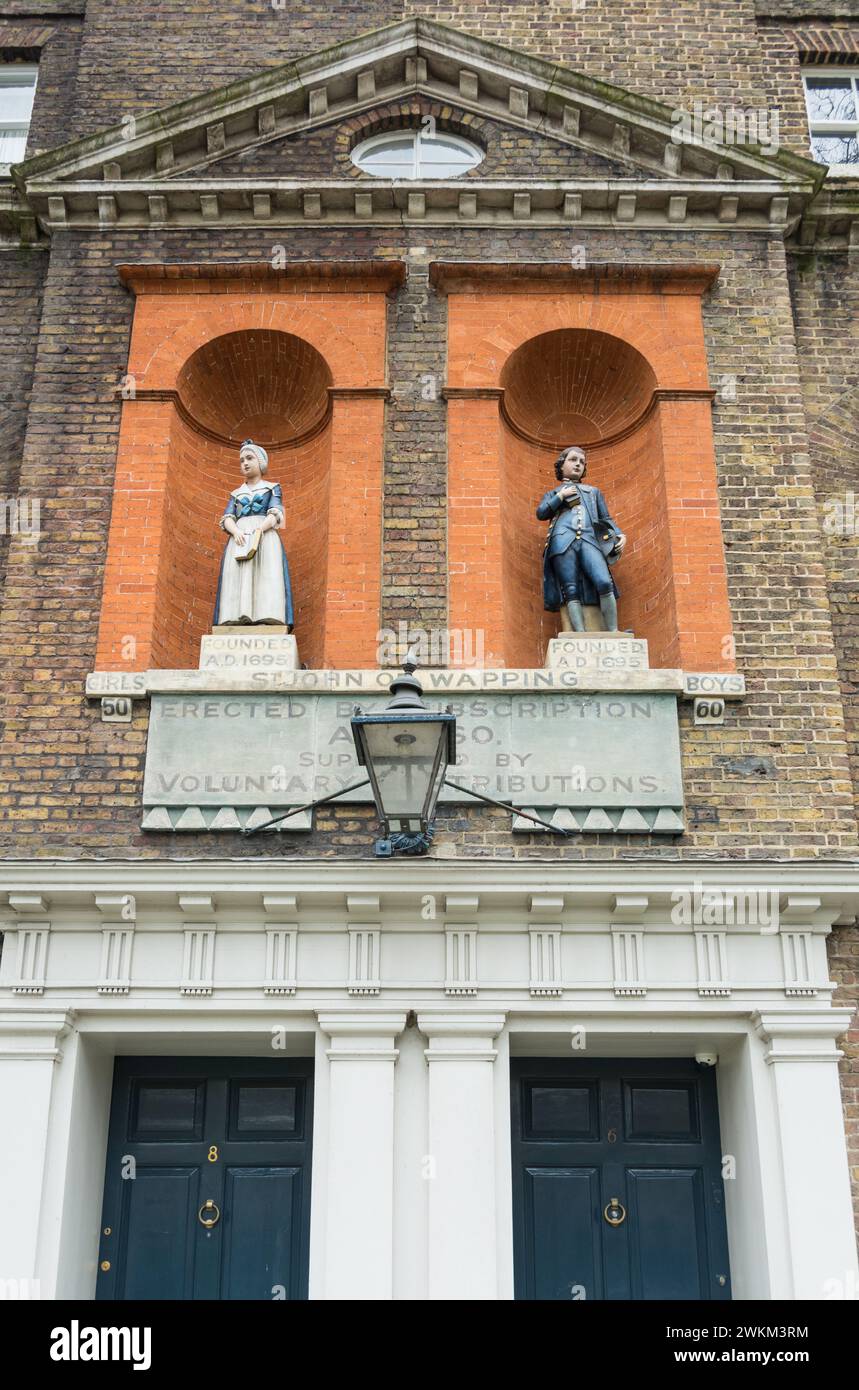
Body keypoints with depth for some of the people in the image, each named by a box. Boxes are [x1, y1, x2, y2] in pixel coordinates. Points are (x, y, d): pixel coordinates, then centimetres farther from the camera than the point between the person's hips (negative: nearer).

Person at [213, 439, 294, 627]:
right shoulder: (236, 494, 26)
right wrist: (236, 532, -13)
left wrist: (258, 531, -19)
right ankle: (238, 619, -29)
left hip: (265, 537, -3)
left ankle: (267, 619, -34)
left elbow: (274, 515, 1)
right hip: (239, 539, 3)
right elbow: (227, 519, 11)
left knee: (267, 576, -22)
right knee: (237, 578, -17)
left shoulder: (272, 488, 18)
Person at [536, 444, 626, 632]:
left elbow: (606, 518, 25)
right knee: (571, 591, -16)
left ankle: (613, 634, -26)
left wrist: (619, 534, 6)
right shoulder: (553, 493, 29)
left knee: (604, 583, -24)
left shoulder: (594, 491, 34)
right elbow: (541, 513, 12)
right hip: (563, 541, -1)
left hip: (590, 540, 1)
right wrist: (561, 496, 5)